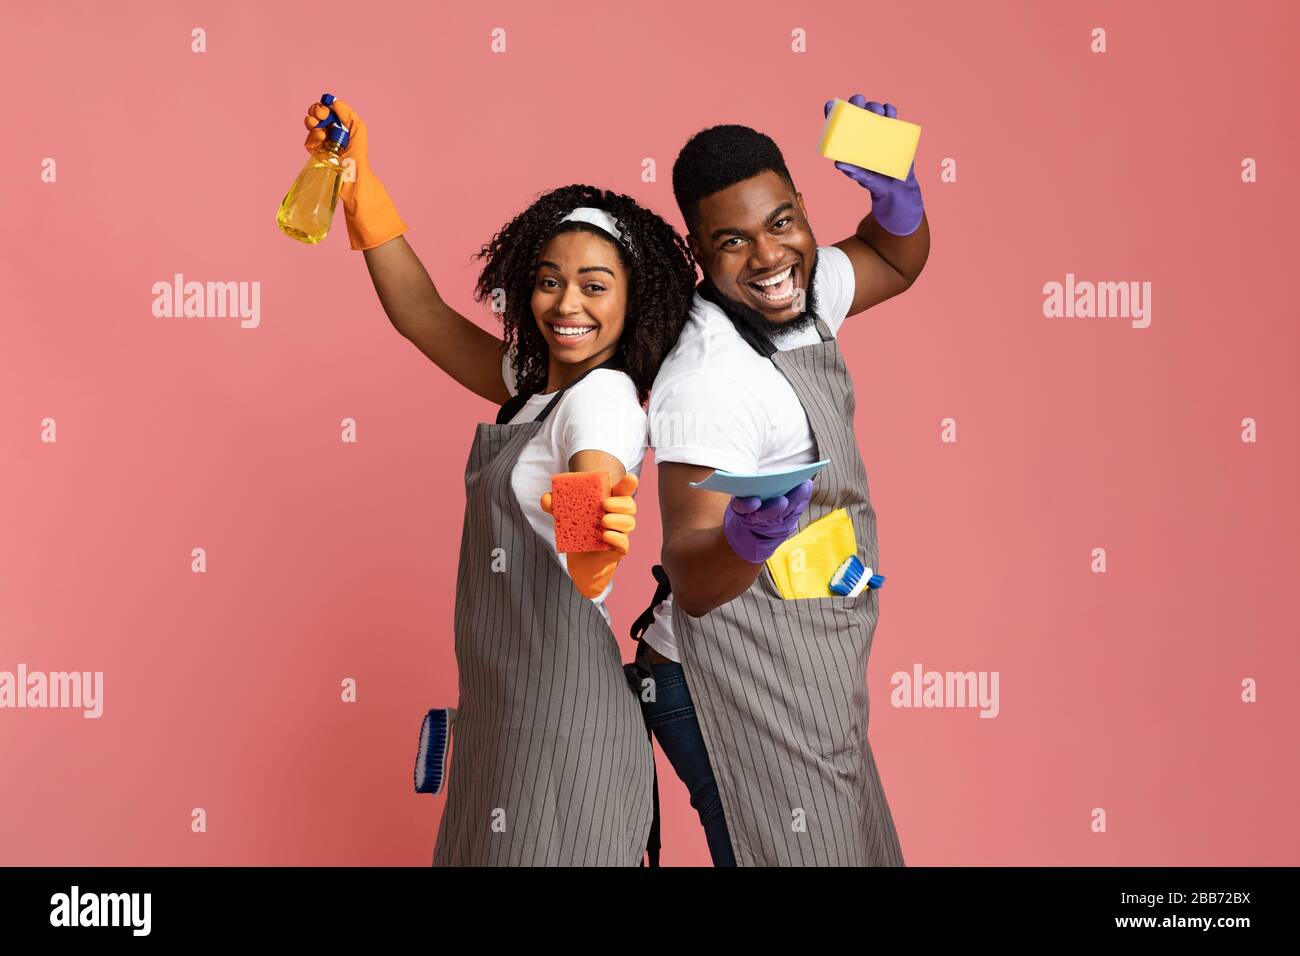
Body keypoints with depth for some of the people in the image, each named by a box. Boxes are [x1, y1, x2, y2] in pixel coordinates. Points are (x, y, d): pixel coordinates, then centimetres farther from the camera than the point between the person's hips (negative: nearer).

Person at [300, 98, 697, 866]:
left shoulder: (606, 399, -17)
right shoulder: (531, 383, 8)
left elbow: (591, 529, -35)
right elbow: (420, 312, 12)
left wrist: (599, 534, -59)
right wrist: (359, 180, 7)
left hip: (561, 720, -9)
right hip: (501, 712, 9)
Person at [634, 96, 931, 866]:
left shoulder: (799, 292, 0)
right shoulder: (708, 379, -27)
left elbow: (897, 261, 21)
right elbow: (690, 581, -32)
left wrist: (896, 192, -1)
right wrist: (746, 538, -54)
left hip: (813, 681, 10)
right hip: (749, 693, -9)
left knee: (859, 849, 21)